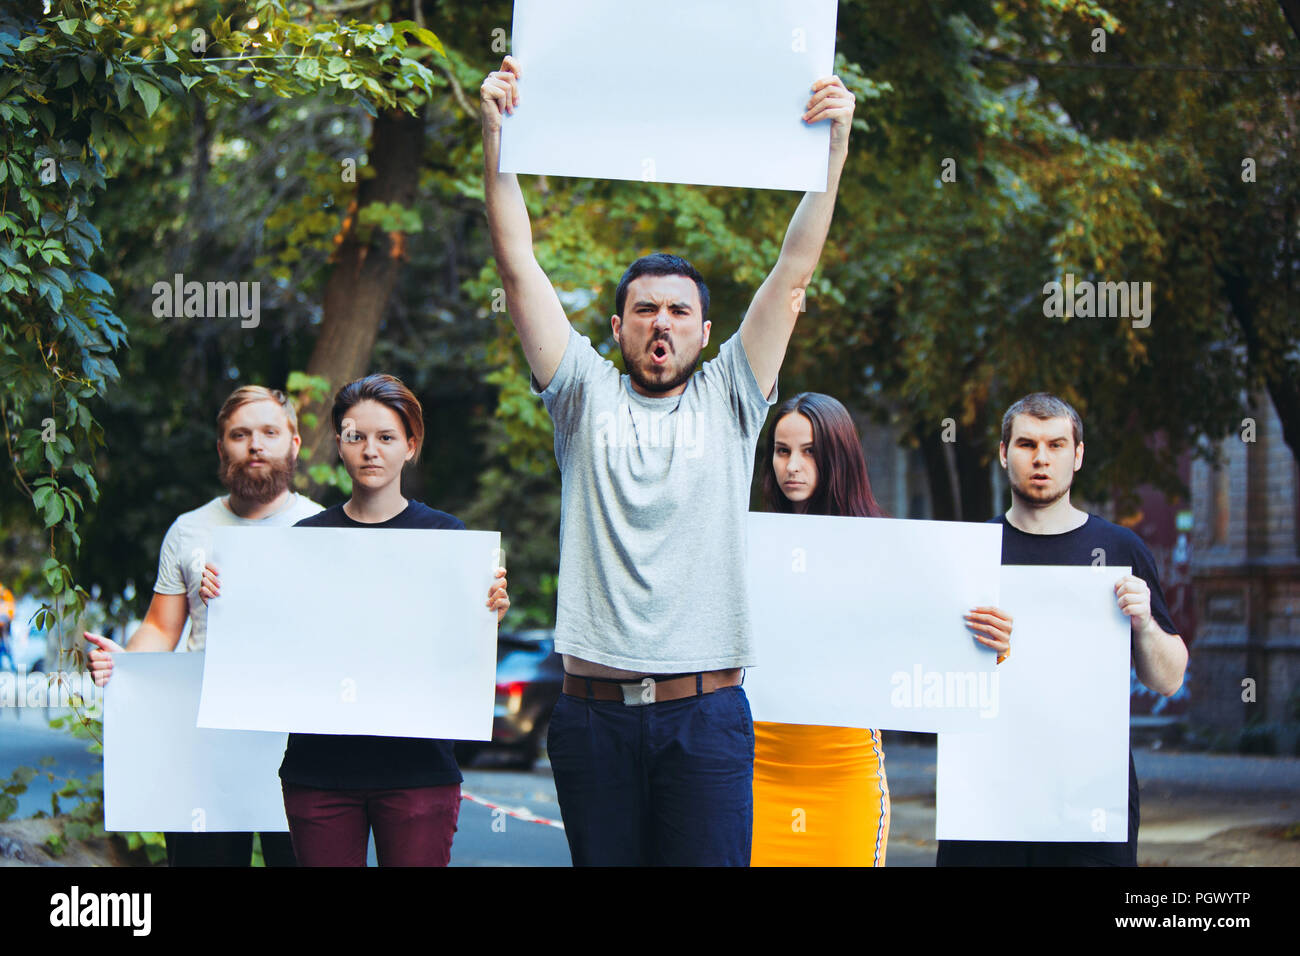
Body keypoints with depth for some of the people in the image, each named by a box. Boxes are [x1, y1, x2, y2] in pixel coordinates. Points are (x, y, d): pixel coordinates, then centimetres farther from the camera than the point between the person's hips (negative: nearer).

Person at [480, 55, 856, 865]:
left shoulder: (730, 400, 11)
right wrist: (496, 137, -5)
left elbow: (795, 270, 5)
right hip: (594, 710, 1)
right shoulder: (586, 394, 11)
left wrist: (835, 146, -3)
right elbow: (520, 267, 4)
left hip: (704, 713, -1)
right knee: (601, 862, 4)